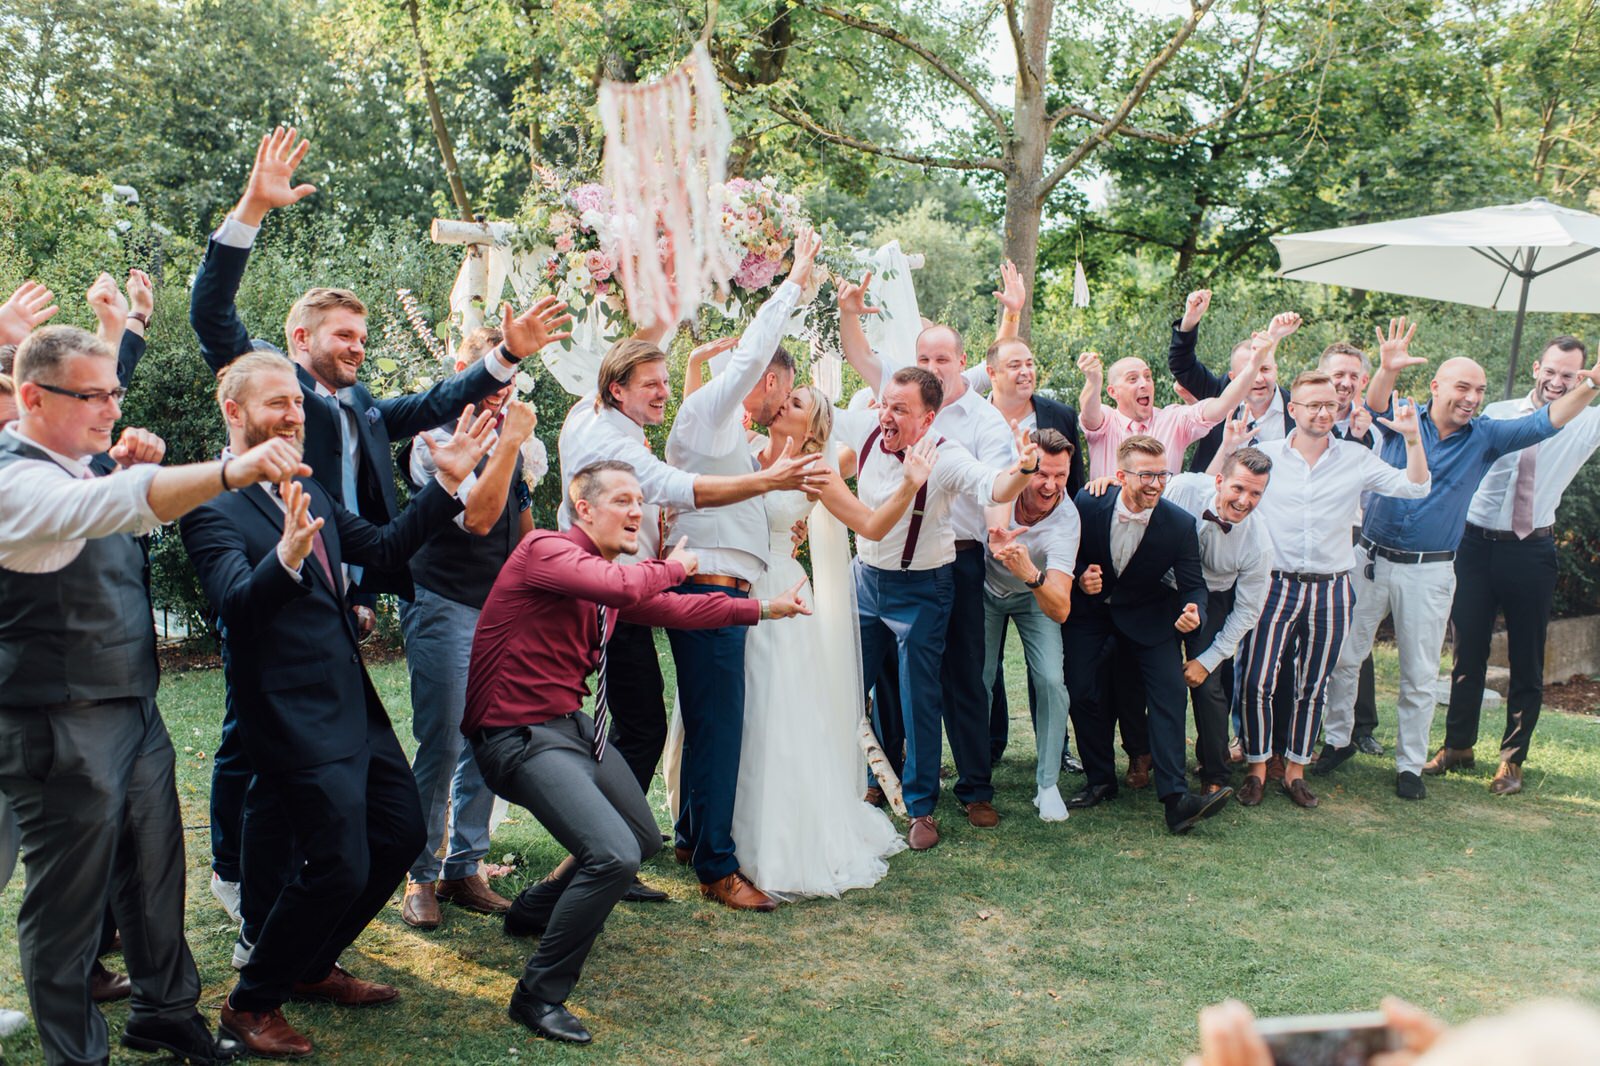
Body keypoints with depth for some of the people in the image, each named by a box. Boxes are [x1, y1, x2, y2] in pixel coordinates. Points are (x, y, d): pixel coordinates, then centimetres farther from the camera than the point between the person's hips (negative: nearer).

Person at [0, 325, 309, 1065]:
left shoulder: (82, 465, 12)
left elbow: (134, 524, 28)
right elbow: (107, 505, -38)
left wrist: (137, 470, 5)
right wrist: (232, 471, -51)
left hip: (135, 708, 9)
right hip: (62, 728, -9)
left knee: (156, 874, 17)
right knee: (68, 900, 5)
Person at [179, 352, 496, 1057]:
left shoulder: (308, 491, 14)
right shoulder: (212, 507, -12)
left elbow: (383, 548, 15)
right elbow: (235, 601, -26)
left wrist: (447, 484, 5)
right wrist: (288, 556, -46)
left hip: (355, 705, 9)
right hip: (298, 719, -9)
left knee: (401, 832, 16)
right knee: (339, 868, -9)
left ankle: (311, 967, 34)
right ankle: (250, 1004, 15)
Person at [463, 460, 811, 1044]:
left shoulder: (607, 569, 10)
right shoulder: (545, 550, -18)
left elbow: (671, 608, 20)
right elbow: (623, 587, -33)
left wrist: (762, 608, 19)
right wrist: (672, 567, -12)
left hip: (570, 722, 10)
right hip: (520, 734, -10)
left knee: (644, 839, 20)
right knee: (615, 855, -23)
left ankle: (533, 911, 41)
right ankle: (540, 995, -4)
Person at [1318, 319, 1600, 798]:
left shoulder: (1485, 436, 1)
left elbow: (1546, 421, -8)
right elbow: (1376, 404, -24)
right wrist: (1388, 370, -47)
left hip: (1430, 572, 1)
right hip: (1372, 559, -1)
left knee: (1420, 676, 7)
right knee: (1344, 656, 7)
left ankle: (1410, 765, 21)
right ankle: (1337, 740, 27)